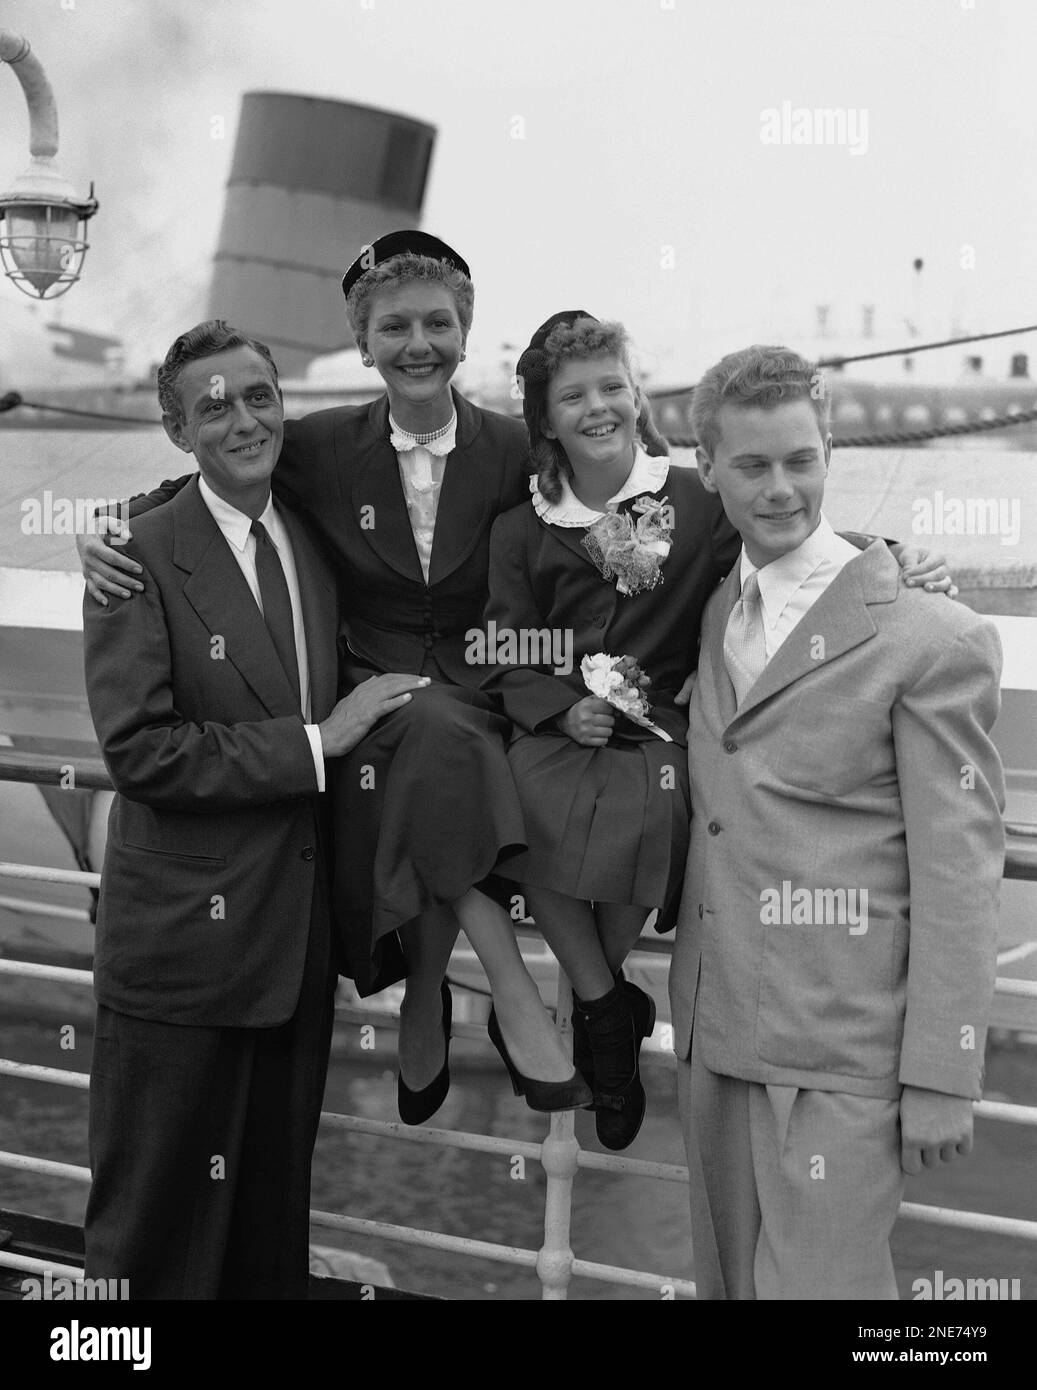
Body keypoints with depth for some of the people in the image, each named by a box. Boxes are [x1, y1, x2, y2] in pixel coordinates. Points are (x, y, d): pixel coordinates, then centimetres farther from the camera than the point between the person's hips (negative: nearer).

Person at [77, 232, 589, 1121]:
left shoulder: (514, 451, 1)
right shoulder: (322, 447, 1)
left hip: (481, 701, 1)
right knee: (440, 737, -33)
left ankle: (426, 1001, -11)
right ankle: (513, 995, -28)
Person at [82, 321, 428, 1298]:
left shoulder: (315, 546, 10)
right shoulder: (139, 557, -12)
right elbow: (140, 751, -19)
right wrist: (314, 742, -18)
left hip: (299, 942, 6)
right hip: (184, 941, -6)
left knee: (275, 1223, 18)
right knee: (161, 1231, 6)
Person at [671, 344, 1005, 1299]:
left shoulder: (932, 643, -9)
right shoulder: (709, 619, 12)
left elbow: (958, 878, -10)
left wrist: (940, 1080, -12)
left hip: (841, 1053, -6)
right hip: (713, 1034, 7)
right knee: (727, 1277, 16)